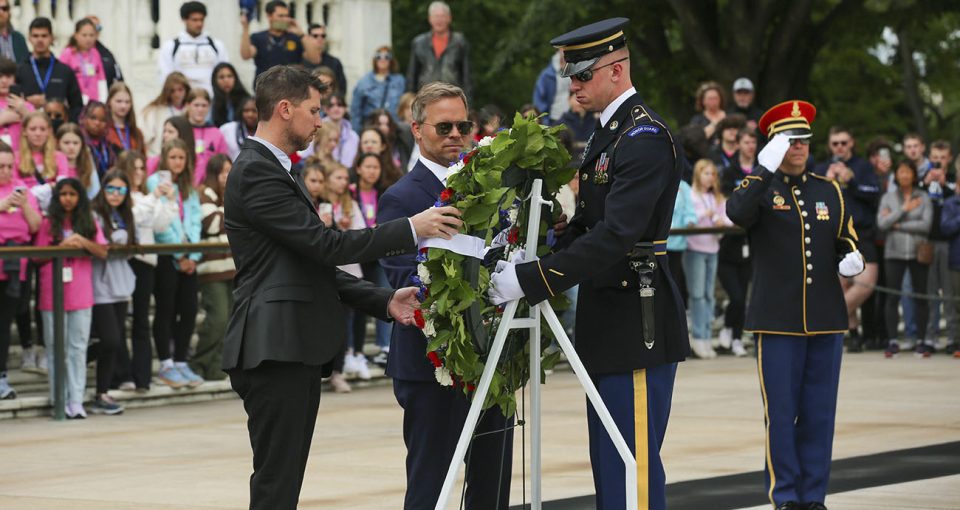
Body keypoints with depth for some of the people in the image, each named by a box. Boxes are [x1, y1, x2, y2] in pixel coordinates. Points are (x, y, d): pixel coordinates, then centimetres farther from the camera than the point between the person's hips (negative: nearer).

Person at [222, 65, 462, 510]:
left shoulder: (276, 170, 20)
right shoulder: (256, 172, -12)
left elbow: (314, 263, 19)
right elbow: (325, 244, -19)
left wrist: (383, 301, 8)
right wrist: (410, 230, -16)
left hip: (294, 349, 10)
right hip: (275, 351, -10)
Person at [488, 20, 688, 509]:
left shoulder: (645, 138, -17)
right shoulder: (608, 131, 15)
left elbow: (614, 237, -26)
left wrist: (530, 280, -26)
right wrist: (530, 257, 0)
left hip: (637, 322, -10)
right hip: (606, 322, 10)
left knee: (632, 466, -7)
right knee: (606, 463, 14)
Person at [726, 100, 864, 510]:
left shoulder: (829, 191, 13)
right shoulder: (759, 187, 1)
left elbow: (847, 242, 18)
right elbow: (737, 213, -22)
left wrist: (851, 260, -5)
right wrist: (766, 168, -25)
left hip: (826, 321, 4)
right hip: (778, 320, -3)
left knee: (819, 413, 6)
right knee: (781, 413, 0)